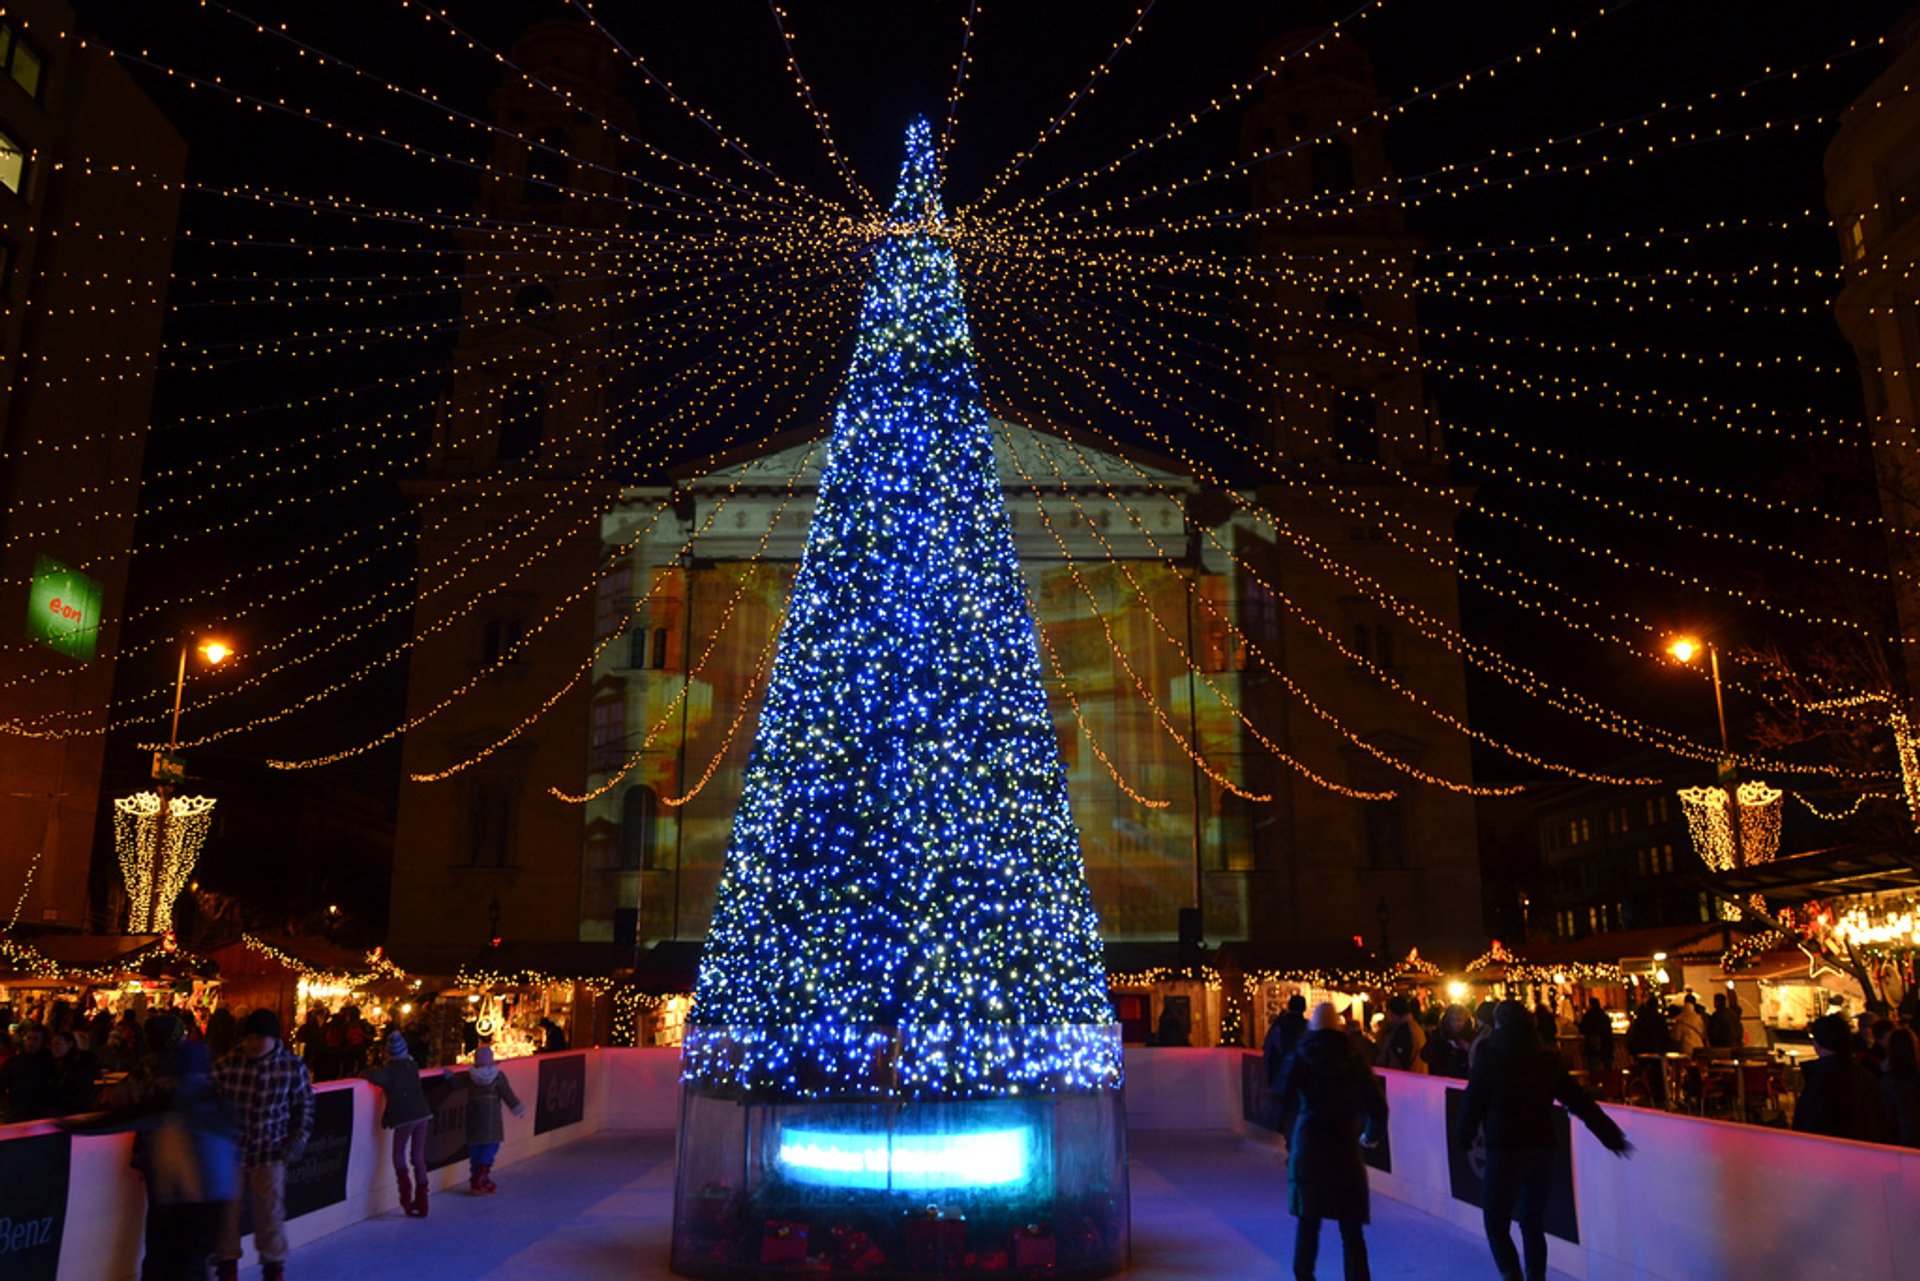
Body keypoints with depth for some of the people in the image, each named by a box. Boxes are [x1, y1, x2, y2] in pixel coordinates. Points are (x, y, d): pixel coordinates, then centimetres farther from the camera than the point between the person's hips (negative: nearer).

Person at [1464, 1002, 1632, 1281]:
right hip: (1542, 1148, 5)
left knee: (1497, 1224, 2)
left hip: (1504, 1151, -5)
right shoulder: (1547, 1059, 6)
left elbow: (1473, 1104, -3)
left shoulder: (1490, 1059, -6)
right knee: (1533, 1223, 18)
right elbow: (1580, 1102, 7)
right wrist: (1611, 1135, 15)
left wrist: (1466, 1135, 14)